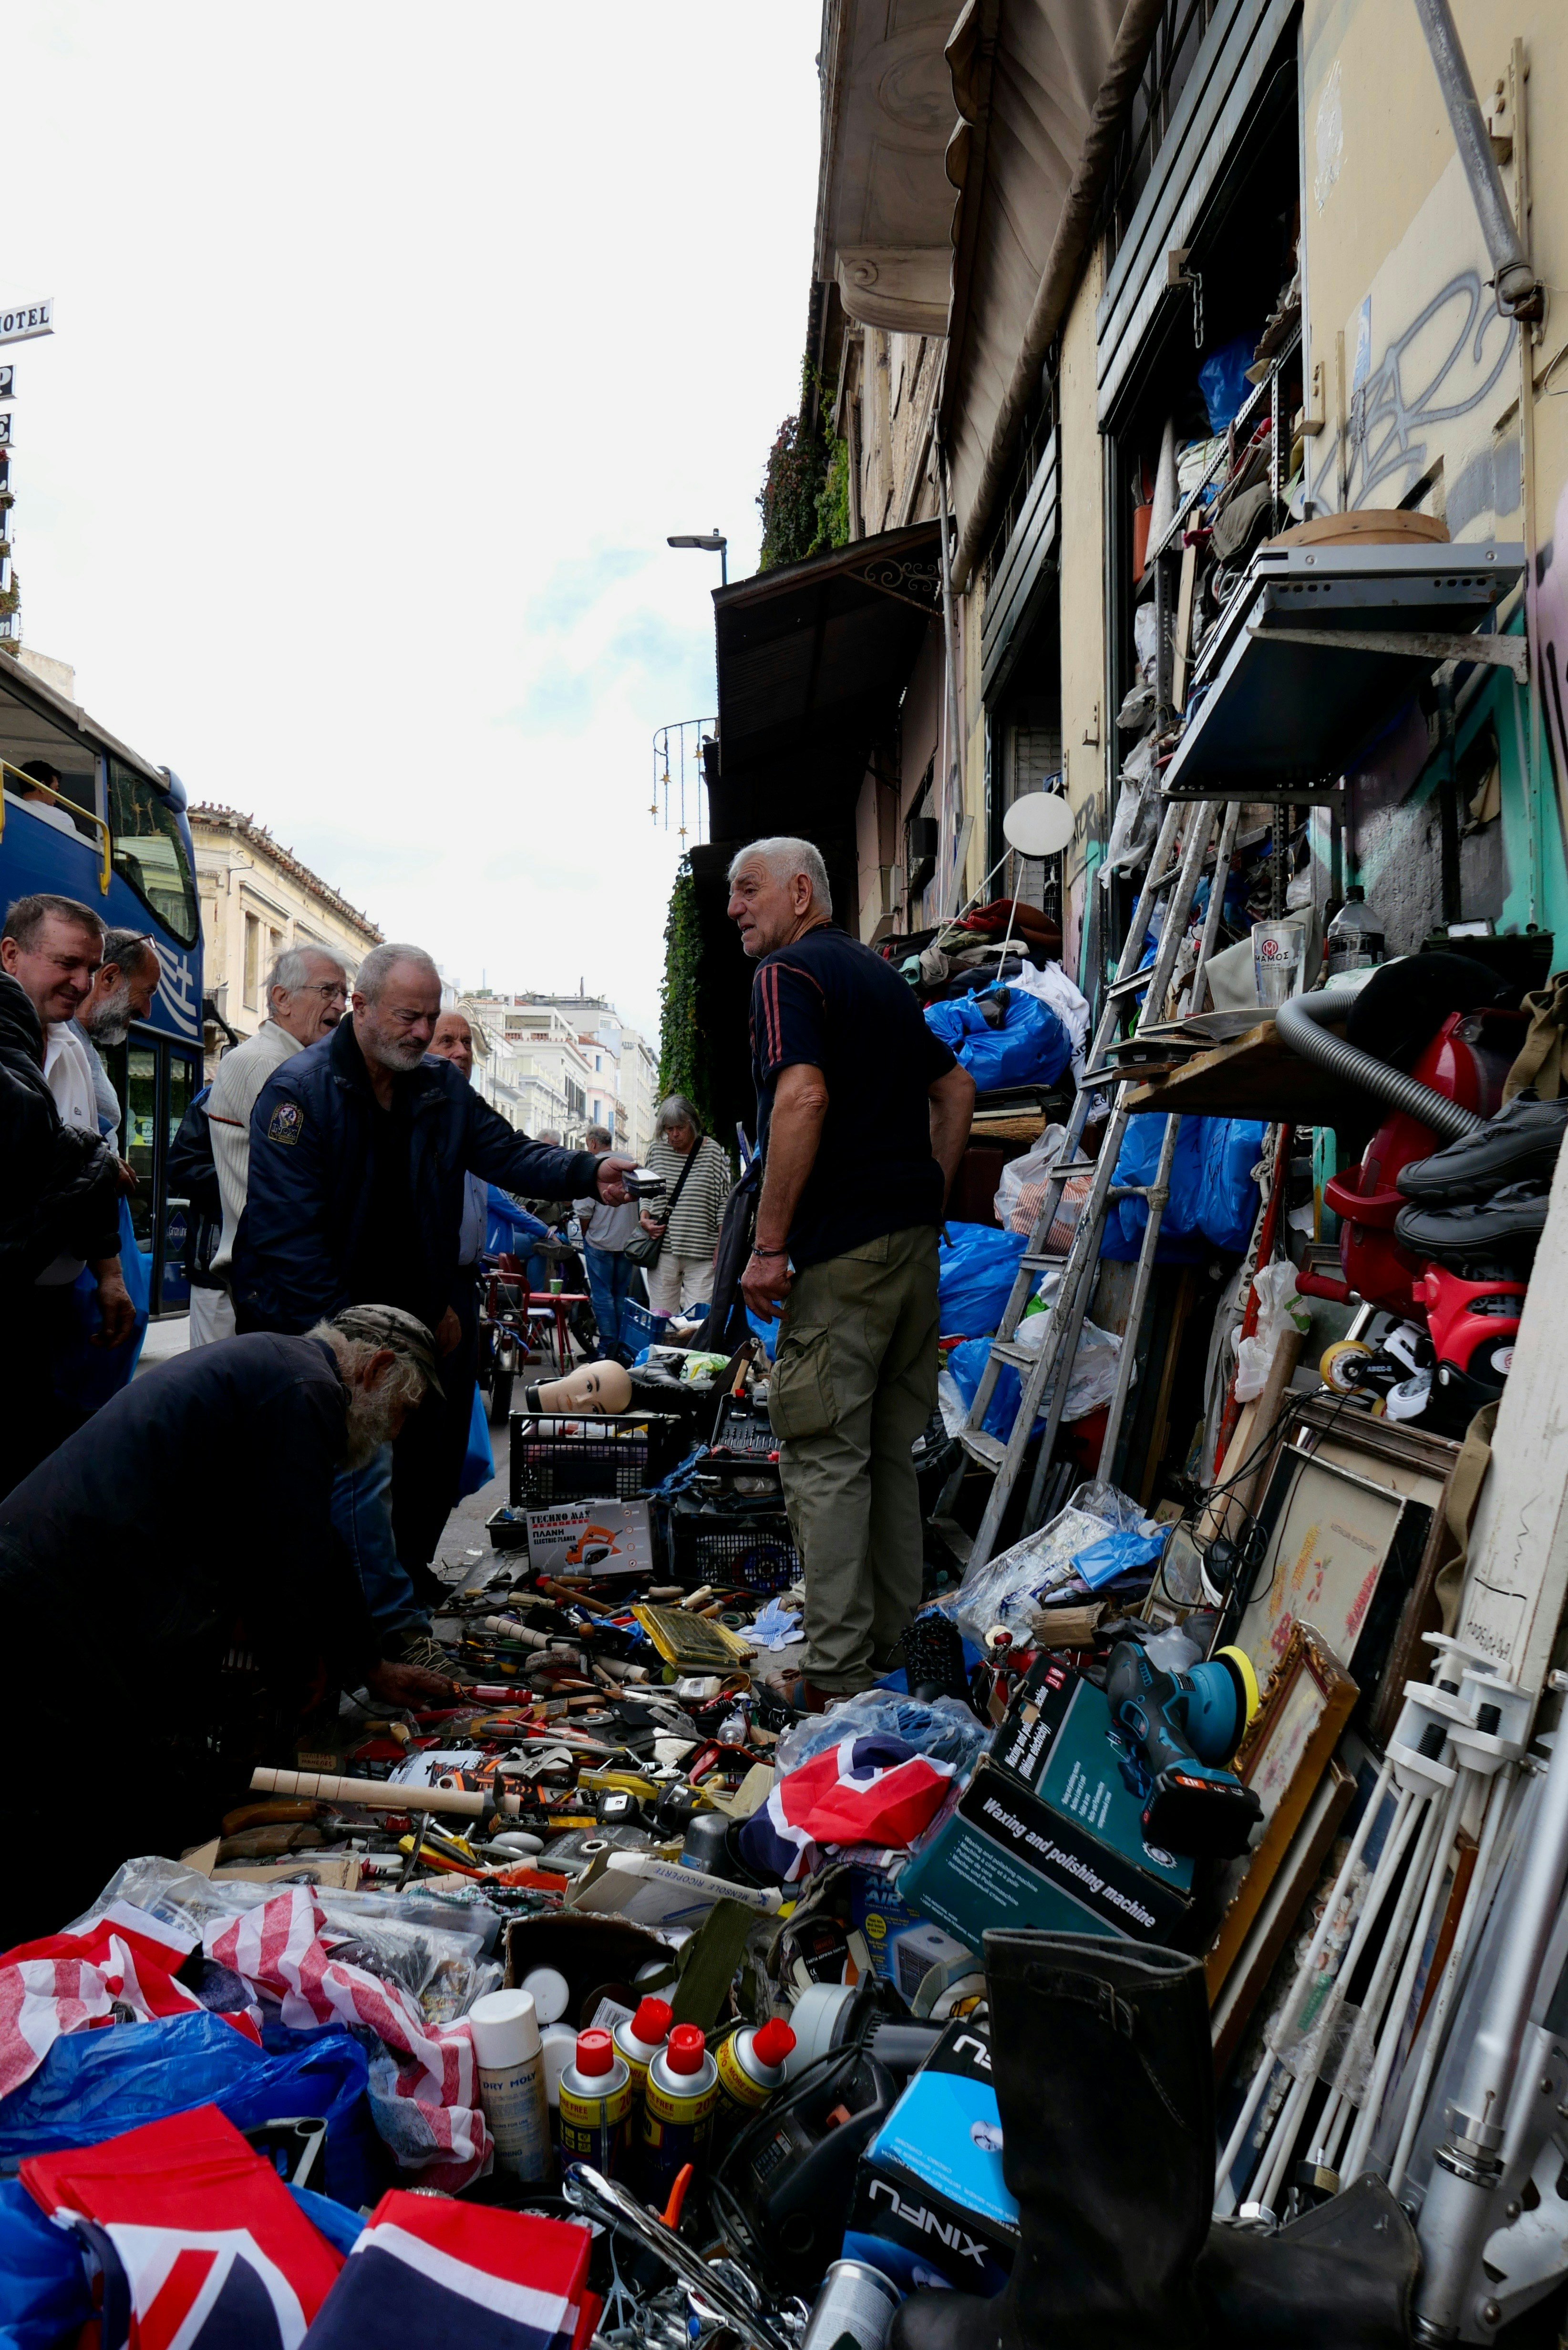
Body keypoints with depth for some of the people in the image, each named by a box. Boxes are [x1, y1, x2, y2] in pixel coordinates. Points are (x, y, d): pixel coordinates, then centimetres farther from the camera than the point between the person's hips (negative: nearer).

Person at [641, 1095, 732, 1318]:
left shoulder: (712, 1151, -1)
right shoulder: (656, 1150, 8)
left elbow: (724, 1200, 0)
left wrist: (722, 1249, -6)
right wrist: (645, 1218, 2)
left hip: (702, 1255, -3)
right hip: (663, 1251, 3)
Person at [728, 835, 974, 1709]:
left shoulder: (788, 971, -6)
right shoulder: (880, 973, 21)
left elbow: (804, 1096, -22)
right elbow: (957, 1088, 24)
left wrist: (768, 1245, -19)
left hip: (843, 1244, -9)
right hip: (915, 1241, 9)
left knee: (827, 1457, -3)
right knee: (889, 1452, 16)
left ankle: (838, 1676, 1)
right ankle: (894, 1647, 24)